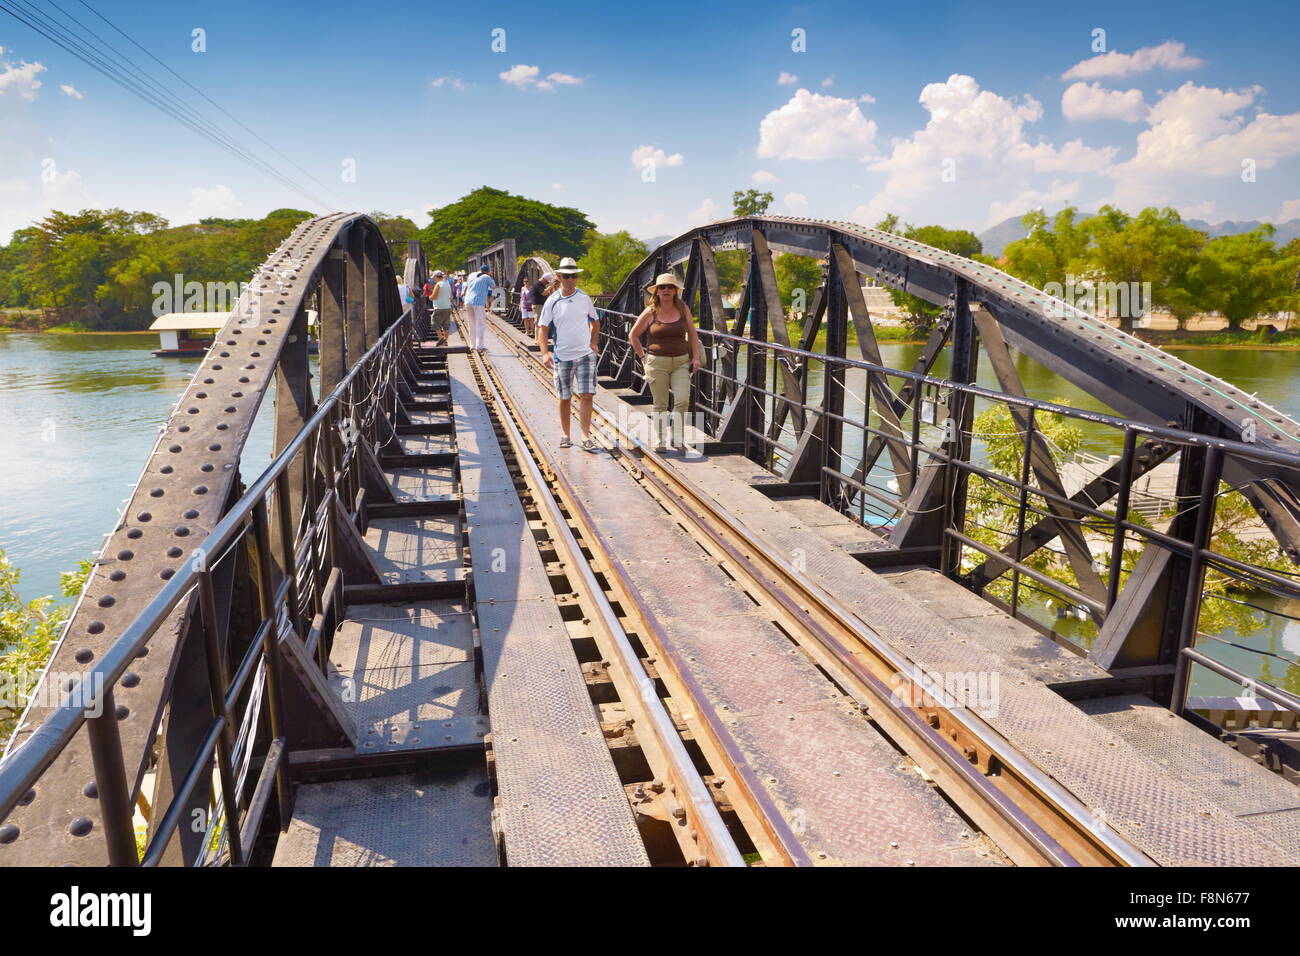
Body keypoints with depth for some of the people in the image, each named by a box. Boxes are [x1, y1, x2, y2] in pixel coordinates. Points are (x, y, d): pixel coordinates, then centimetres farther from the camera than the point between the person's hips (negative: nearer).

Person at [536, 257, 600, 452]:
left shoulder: (585, 299, 4)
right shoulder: (552, 302, -2)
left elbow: (595, 322, 18)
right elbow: (542, 328, -2)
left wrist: (593, 342, 5)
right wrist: (545, 353, -14)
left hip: (585, 355, 1)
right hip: (562, 356, 0)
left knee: (586, 395, -8)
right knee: (565, 398, 8)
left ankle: (586, 437, -2)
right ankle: (565, 435, 23)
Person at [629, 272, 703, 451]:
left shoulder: (683, 309, 5)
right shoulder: (651, 312, -1)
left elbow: (692, 335, 12)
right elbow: (633, 335, 10)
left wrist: (696, 357, 4)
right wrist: (642, 355, 5)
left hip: (681, 362, 2)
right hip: (657, 363, -1)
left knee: (683, 400, -12)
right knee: (660, 405, 3)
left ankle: (675, 435, 7)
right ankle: (659, 440, 17)